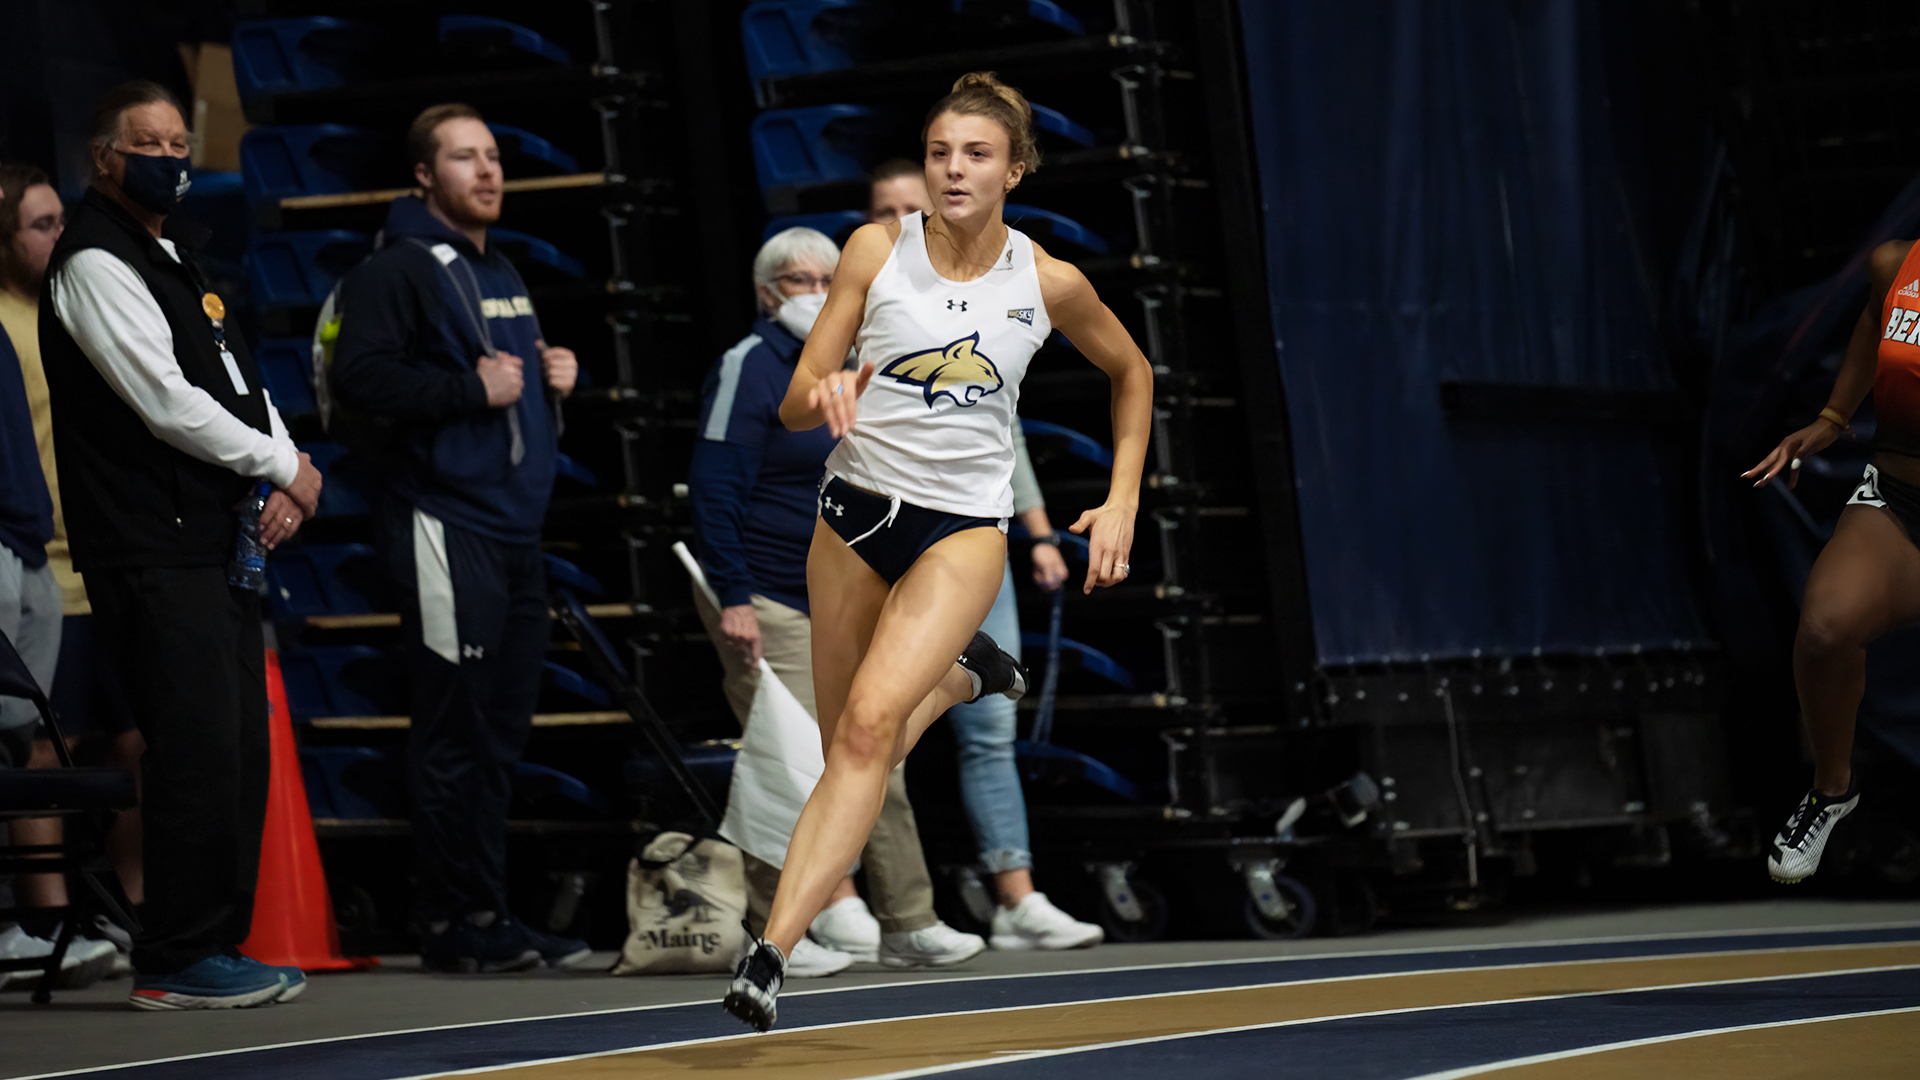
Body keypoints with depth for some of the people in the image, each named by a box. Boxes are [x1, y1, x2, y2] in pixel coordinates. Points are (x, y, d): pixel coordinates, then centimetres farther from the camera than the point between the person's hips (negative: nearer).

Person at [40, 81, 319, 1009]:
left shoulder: (178, 256, 21)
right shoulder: (95, 263, -9)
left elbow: (237, 382, 20)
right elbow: (166, 401, -16)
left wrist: (280, 485, 2)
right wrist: (285, 468, -7)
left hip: (217, 542, 10)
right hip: (150, 546, -9)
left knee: (239, 750, 9)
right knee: (196, 749, -12)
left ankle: (218, 945, 16)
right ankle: (174, 963, -7)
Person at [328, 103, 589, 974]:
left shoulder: (504, 274, 22)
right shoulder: (398, 269, -5)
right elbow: (358, 376, -18)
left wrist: (556, 375, 12)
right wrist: (470, 389, -18)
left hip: (517, 530, 9)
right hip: (448, 530, -9)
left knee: (499, 734, 10)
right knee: (454, 732, -7)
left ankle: (488, 917, 16)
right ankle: (454, 923, -4)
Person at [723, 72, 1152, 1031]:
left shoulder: (1049, 284, -5)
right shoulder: (877, 249, -5)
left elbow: (1131, 374, 16)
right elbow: (793, 407, -5)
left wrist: (1123, 503, 7)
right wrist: (825, 397, -28)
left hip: (963, 528, -2)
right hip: (855, 514, 3)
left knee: (869, 723, -24)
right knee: (851, 753, 12)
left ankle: (770, 956, -29)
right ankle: (963, 673, 45)